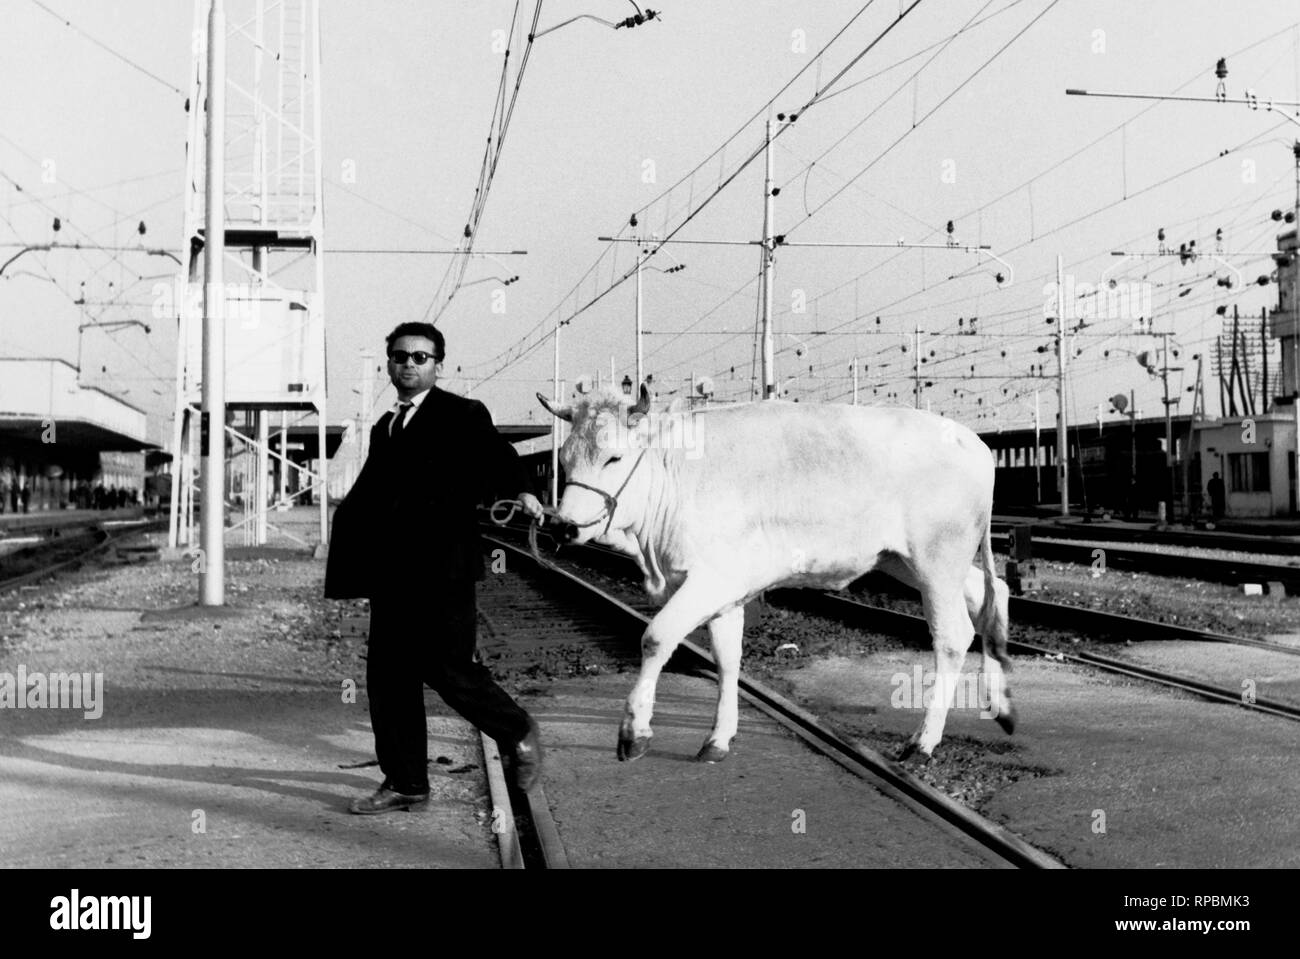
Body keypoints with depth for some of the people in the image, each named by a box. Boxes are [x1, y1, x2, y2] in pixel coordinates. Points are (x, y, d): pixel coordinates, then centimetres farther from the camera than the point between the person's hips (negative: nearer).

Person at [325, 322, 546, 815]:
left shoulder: (463, 415, 0)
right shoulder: (383, 428, 20)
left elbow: (497, 457, -15)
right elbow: (364, 496, 21)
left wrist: (522, 490, -33)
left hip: (442, 571, -7)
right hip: (392, 575, 7)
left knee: (447, 670, -7)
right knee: (387, 675, 5)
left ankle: (518, 733, 18)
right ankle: (405, 783, 16)